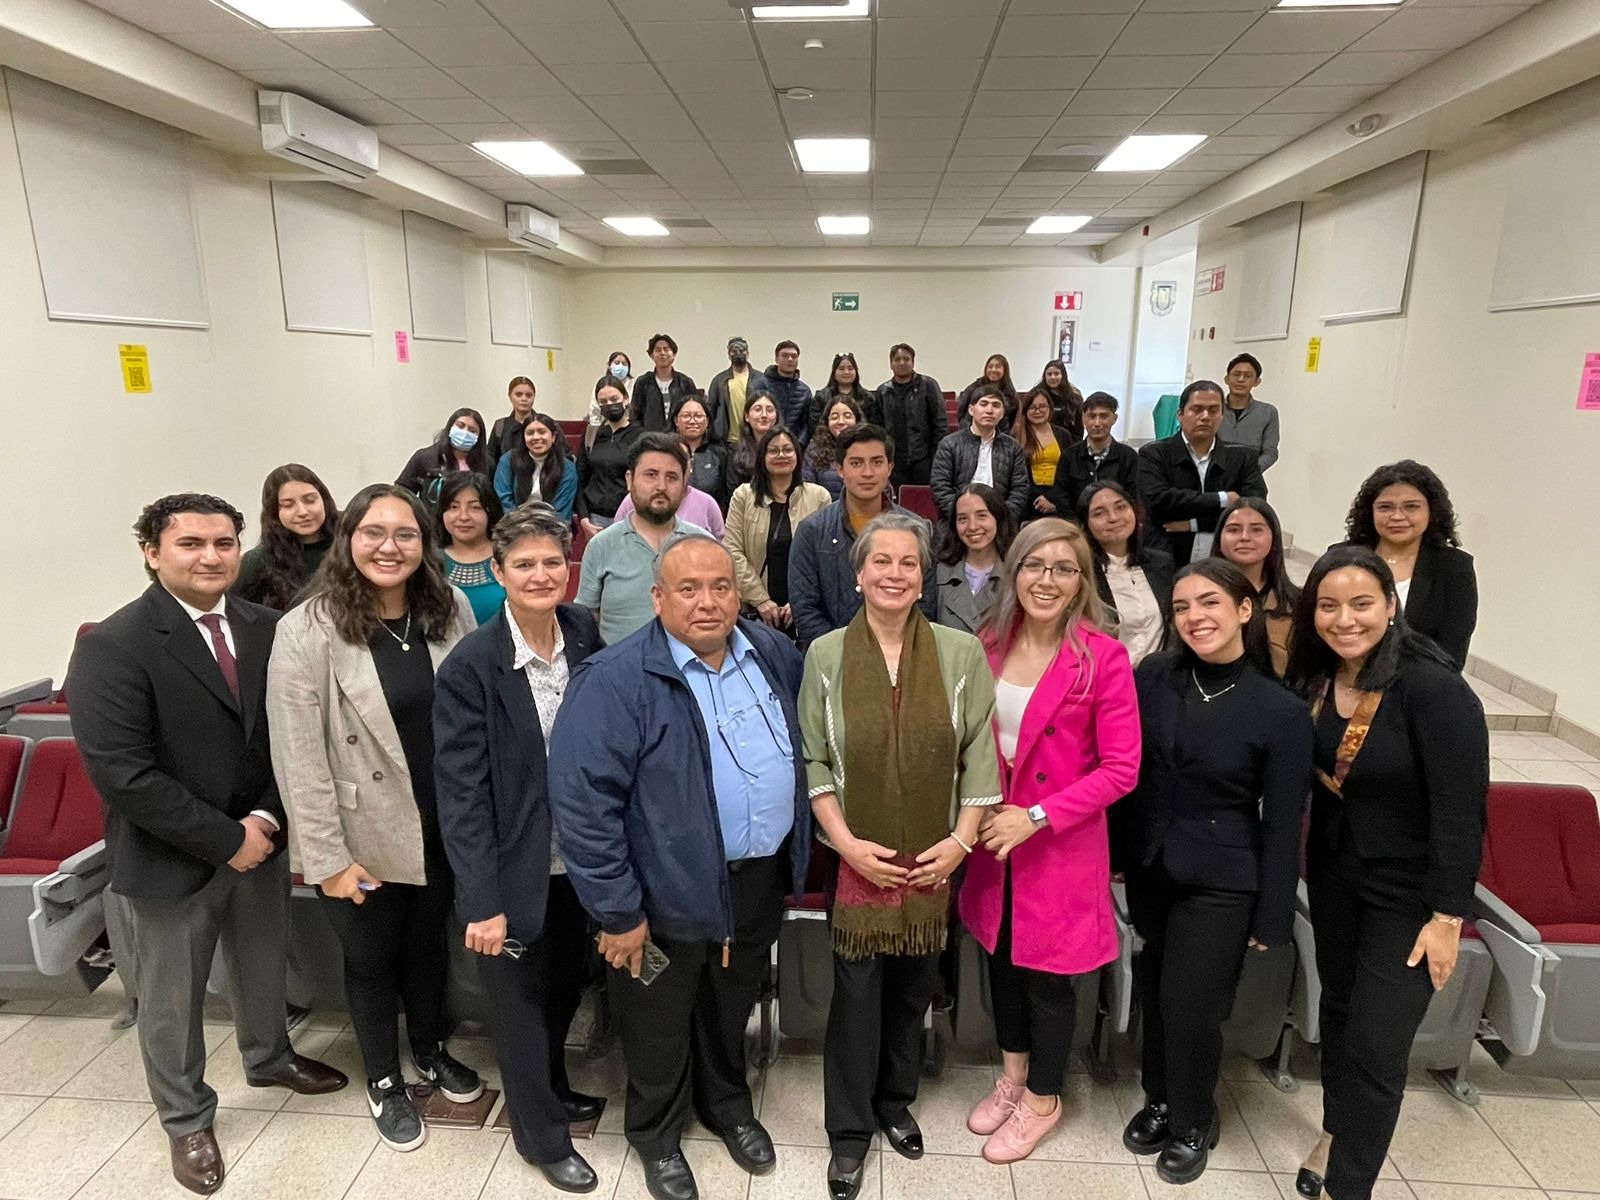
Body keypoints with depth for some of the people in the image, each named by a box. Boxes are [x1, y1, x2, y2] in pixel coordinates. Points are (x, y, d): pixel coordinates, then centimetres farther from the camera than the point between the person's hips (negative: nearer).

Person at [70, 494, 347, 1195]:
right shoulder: (112, 646, -18)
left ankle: (268, 1058, 51)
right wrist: (225, 839, -20)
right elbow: (120, 771, -22)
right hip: (168, 860, -4)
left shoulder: (266, 628, -3)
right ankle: (186, 1119, 39)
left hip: (260, 841, 4)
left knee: (263, 967, 23)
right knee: (172, 999, 15)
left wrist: (266, 818, -13)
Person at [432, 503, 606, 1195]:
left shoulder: (586, 638, -6)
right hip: (513, 871, -4)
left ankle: (553, 1088, 51)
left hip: (578, 860, 4)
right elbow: (461, 792, -17)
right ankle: (543, 1135, 39)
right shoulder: (470, 666, -19)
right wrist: (481, 900, -17)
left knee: (564, 988, 23)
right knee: (519, 1002, 16)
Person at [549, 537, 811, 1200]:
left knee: (732, 1010, 27)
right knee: (661, 1027, 19)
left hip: (763, 878, 5)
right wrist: (617, 910, -18)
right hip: (669, 891, -5)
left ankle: (728, 1106, 53)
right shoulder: (615, 680, -21)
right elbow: (582, 800, -21)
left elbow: (799, 751, 14)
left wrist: (794, 850, 13)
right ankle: (656, 1134, 46)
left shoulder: (775, 654, -2)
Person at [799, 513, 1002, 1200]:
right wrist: (847, 843, -10)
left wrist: (960, 841, -7)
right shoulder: (825, 654, -6)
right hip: (858, 857, -1)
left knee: (914, 987, 16)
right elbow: (812, 760, -3)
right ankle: (849, 1130, 30)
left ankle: (895, 1101, 42)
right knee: (856, 992, 8)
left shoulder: (961, 653, -6)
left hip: (934, 859, 1)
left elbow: (980, 757, -1)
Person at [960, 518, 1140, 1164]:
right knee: (1000, 955, 20)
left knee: (1047, 973, 13)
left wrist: (1036, 816, -19)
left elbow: (1121, 769, -15)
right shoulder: (988, 644, -3)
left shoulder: (1104, 657, -16)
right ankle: (1013, 1075, 46)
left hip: (1062, 843, -4)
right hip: (994, 837, 4)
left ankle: (1042, 1098, 38)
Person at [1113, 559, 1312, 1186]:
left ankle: (1193, 1122, 33)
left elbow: (1282, 823, -8)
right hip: (1149, 868, 3)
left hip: (1220, 882, -3)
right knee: (1153, 993, 16)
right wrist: (1113, 854, 6)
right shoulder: (1152, 676, -6)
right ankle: (1160, 1100, 42)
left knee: (1191, 1005, 4)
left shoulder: (1281, 712, -13)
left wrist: (1272, 918, -5)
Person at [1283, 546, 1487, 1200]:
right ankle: (1337, 1132, 43)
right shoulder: (1312, 680, -6)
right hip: (1333, 874, 5)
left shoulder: (1434, 689, -24)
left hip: (1407, 891, -5)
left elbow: (1461, 809, -21)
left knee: (1375, 1044, 0)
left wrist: (1447, 916, -18)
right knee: (1339, 1007, 21)